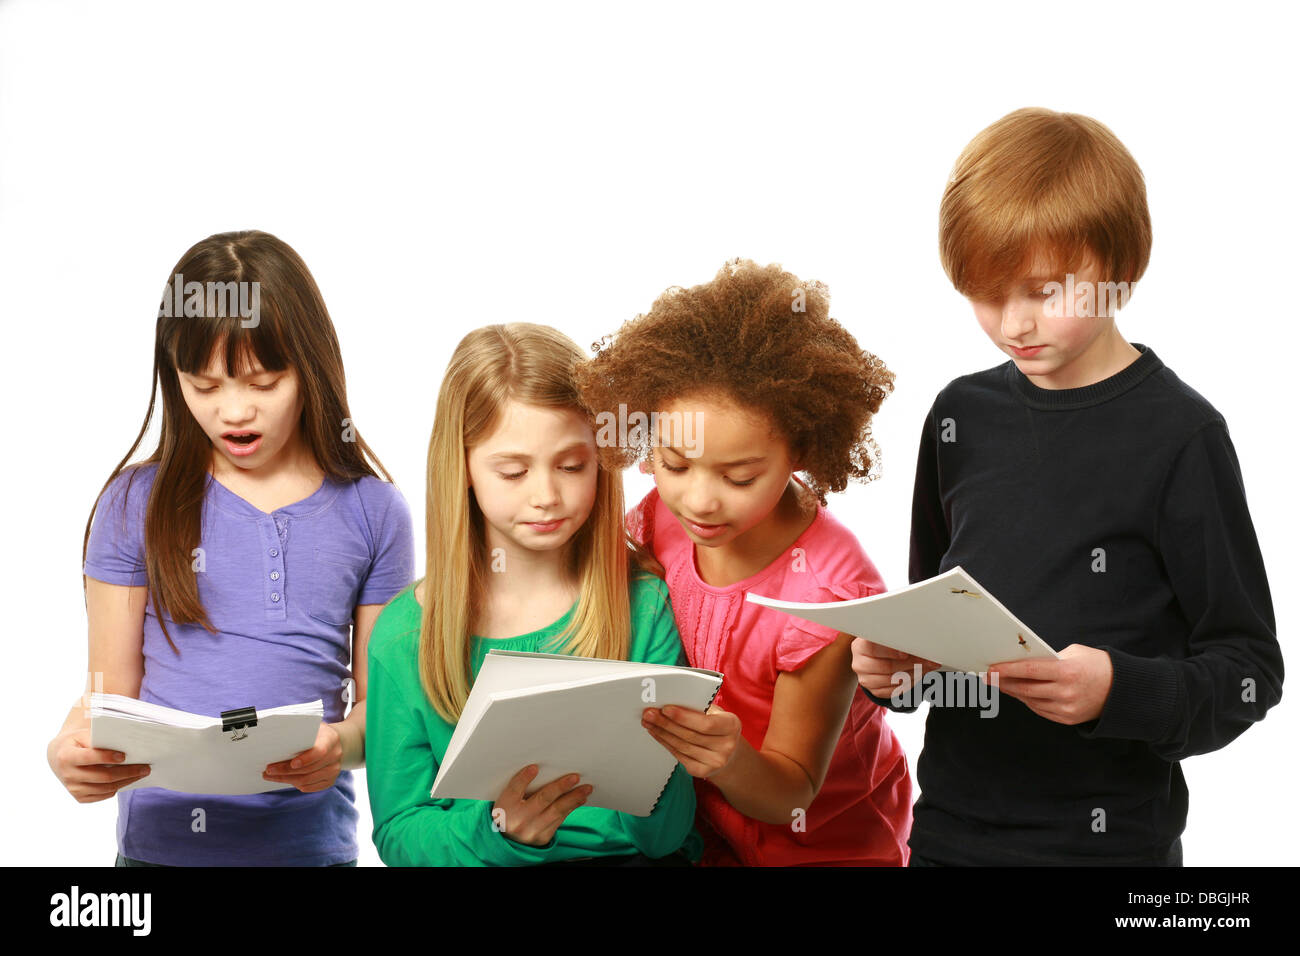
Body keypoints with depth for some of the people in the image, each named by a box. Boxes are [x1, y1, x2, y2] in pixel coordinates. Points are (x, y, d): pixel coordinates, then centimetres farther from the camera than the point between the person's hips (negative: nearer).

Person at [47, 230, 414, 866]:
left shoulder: (371, 511, 0)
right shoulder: (135, 503, -1)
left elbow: (379, 695, 3)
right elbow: (112, 693, 0)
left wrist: (342, 743, -19)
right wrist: (73, 750, -21)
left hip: (310, 840, 0)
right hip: (161, 842, 0)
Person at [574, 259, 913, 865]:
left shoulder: (827, 593, -23)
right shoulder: (662, 520, -10)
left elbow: (788, 796, -17)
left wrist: (731, 763, -35)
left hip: (825, 844, -3)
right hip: (698, 826, 3)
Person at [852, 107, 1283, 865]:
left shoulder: (1179, 434, -11)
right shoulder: (961, 415, 4)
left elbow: (1249, 668, -10)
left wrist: (1119, 692, -25)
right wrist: (894, 663, -4)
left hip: (1111, 834, -4)